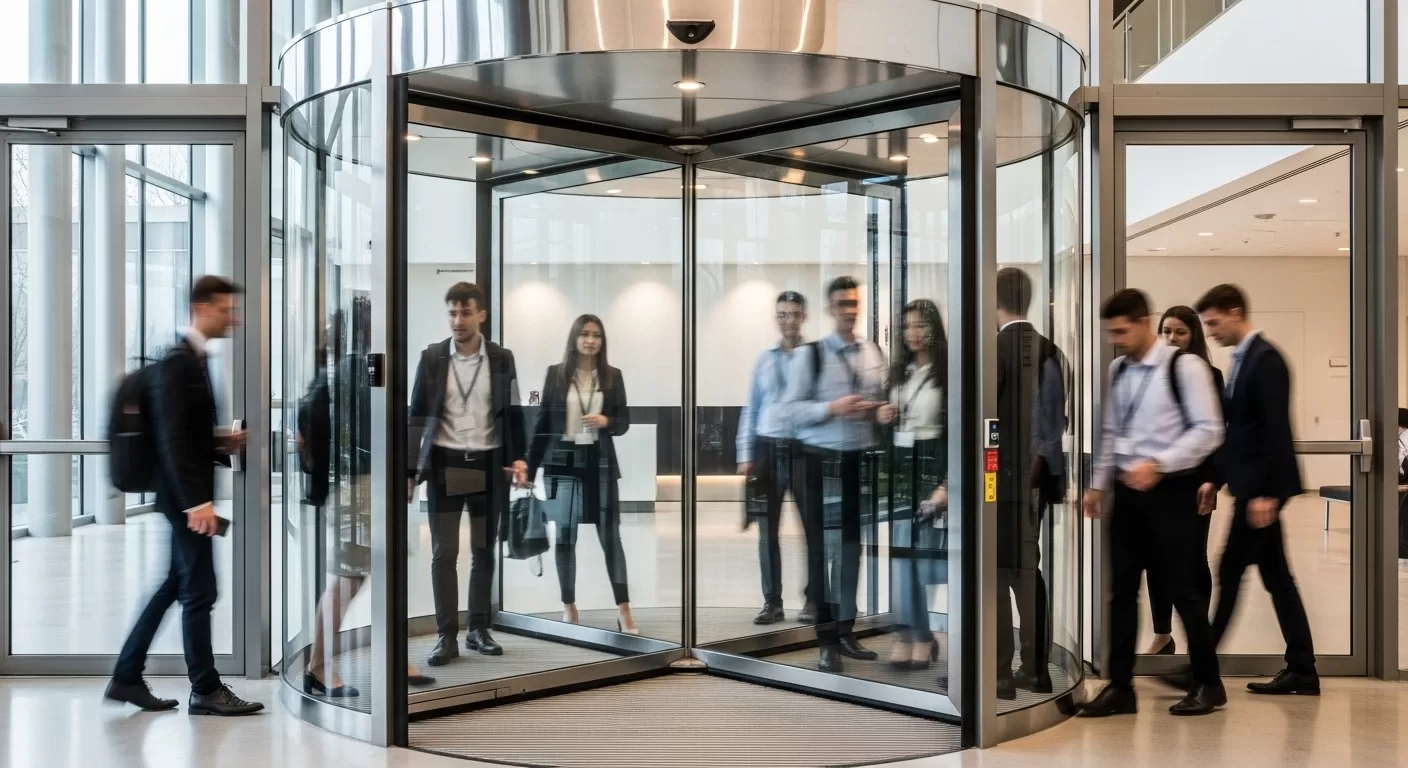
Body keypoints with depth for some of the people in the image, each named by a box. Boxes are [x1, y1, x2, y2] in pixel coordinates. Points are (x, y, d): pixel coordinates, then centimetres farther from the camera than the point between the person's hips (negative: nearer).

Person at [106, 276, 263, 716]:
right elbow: (172, 439, -22)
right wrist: (197, 501, -26)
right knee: (199, 592, -2)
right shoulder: (179, 361, -15)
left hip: (190, 495, 10)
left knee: (175, 587, 14)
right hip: (187, 497, -10)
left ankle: (127, 678, 23)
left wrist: (224, 445, 5)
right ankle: (206, 690, 8)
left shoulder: (194, 360, 15)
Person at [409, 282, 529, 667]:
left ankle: (478, 629, 19)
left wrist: (518, 458, -8)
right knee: (444, 553, -1)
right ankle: (447, 636, 4)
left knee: (484, 552, 8)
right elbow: (418, 415, 2)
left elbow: (512, 413, 4)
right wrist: (410, 469, -2)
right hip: (444, 465, -1)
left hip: (488, 465, 1)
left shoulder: (502, 359, 2)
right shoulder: (431, 357, 1)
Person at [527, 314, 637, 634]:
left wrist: (606, 422, -17)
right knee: (564, 535, 7)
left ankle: (623, 610, 1)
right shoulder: (556, 374, 1)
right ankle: (569, 607, 19)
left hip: (600, 462, 0)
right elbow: (543, 421, 3)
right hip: (563, 461, 0)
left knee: (610, 535, -1)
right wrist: (530, 467, 2)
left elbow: (624, 422, 6)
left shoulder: (612, 376, 3)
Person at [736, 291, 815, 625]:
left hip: (805, 448, -3)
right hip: (767, 449, 3)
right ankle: (772, 601, 14)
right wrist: (745, 455, 5)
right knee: (768, 531, 6)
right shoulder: (764, 359, 9)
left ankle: (812, 600, 12)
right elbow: (750, 409, 11)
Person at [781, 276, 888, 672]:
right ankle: (826, 638, 10)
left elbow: (884, 400, 16)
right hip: (820, 460, -4)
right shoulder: (810, 354, -7)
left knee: (853, 543, 12)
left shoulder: (875, 353, 8)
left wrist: (879, 410, -7)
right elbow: (791, 408, -9)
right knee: (821, 546, 1)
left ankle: (846, 630, 24)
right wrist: (832, 408, -21)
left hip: (860, 460, 5)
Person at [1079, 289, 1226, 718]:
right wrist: (1099, 484, 13)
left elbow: (1208, 431, -14)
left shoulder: (1184, 366, -11)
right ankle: (1120, 686, 15)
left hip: (1170, 490, -6)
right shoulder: (1117, 370, 11)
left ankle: (1208, 683, 19)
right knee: (1122, 588, 7)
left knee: (1179, 587, 2)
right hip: (1127, 491, 6)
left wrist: (1158, 464, -23)